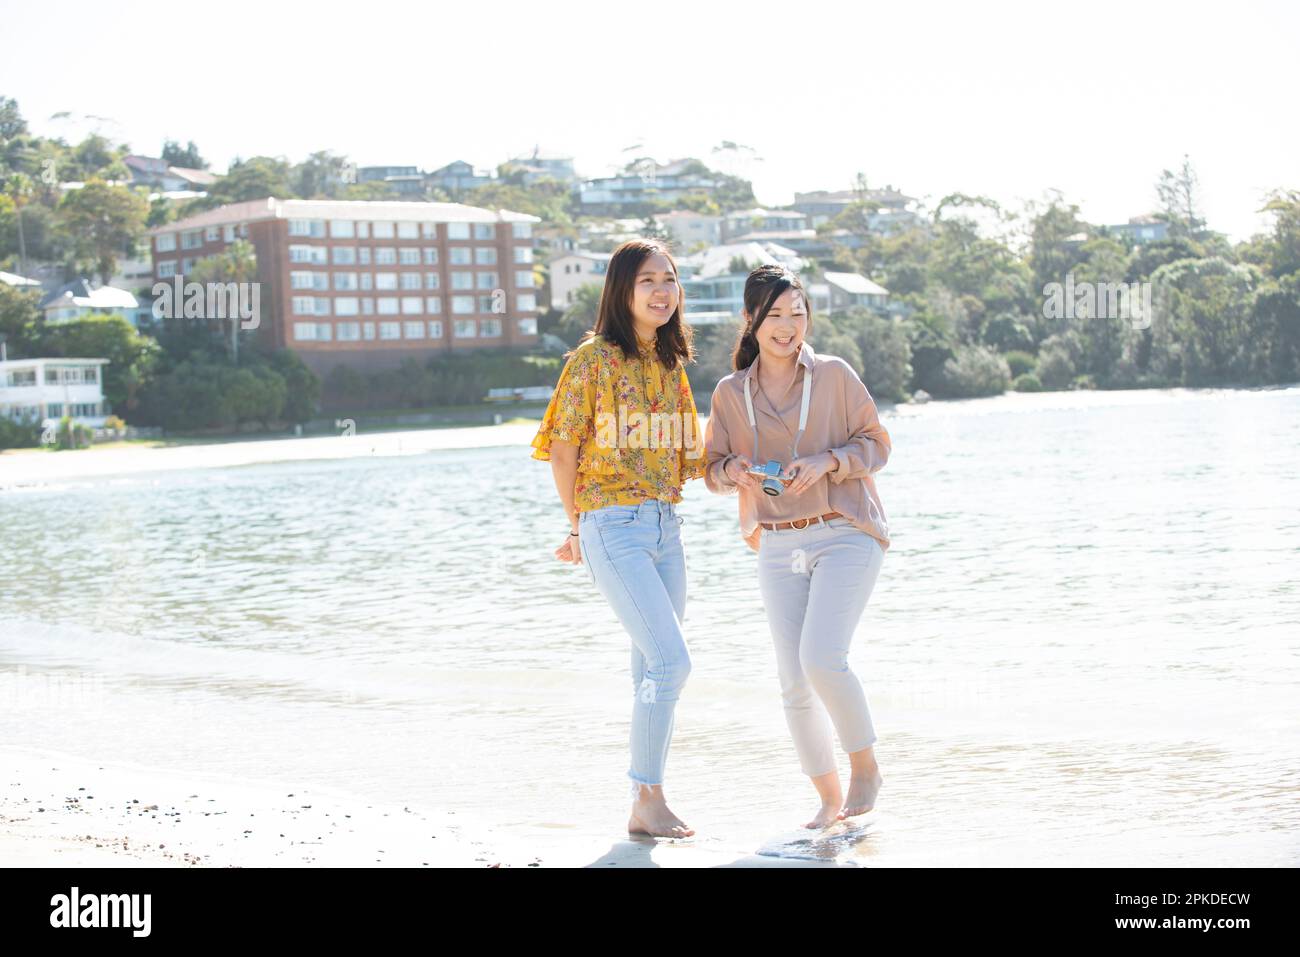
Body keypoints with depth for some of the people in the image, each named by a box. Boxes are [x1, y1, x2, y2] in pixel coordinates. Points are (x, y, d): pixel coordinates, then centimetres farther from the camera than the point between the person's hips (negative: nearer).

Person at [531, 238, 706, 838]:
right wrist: (578, 527, 3)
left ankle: (647, 801, 16)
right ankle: (647, 800, -6)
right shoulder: (594, 359, -7)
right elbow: (562, 451, -3)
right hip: (614, 527, -7)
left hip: (665, 527, 7)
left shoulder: (672, 365, 14)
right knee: (671, 660, -15)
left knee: (654, 670, 8)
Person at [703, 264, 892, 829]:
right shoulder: (731, 393, 6)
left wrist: (827, 462, -15)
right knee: (794, 681, 1)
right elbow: (714, 470, 13)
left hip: (844, 534, -4)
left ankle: (866, 766, 3)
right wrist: (732, 470, -10)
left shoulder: (833, 375, -1)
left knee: (822, 658, -20)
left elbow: (875, 443, 3)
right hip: (778, 546, 4)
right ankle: (829, 798, 16)